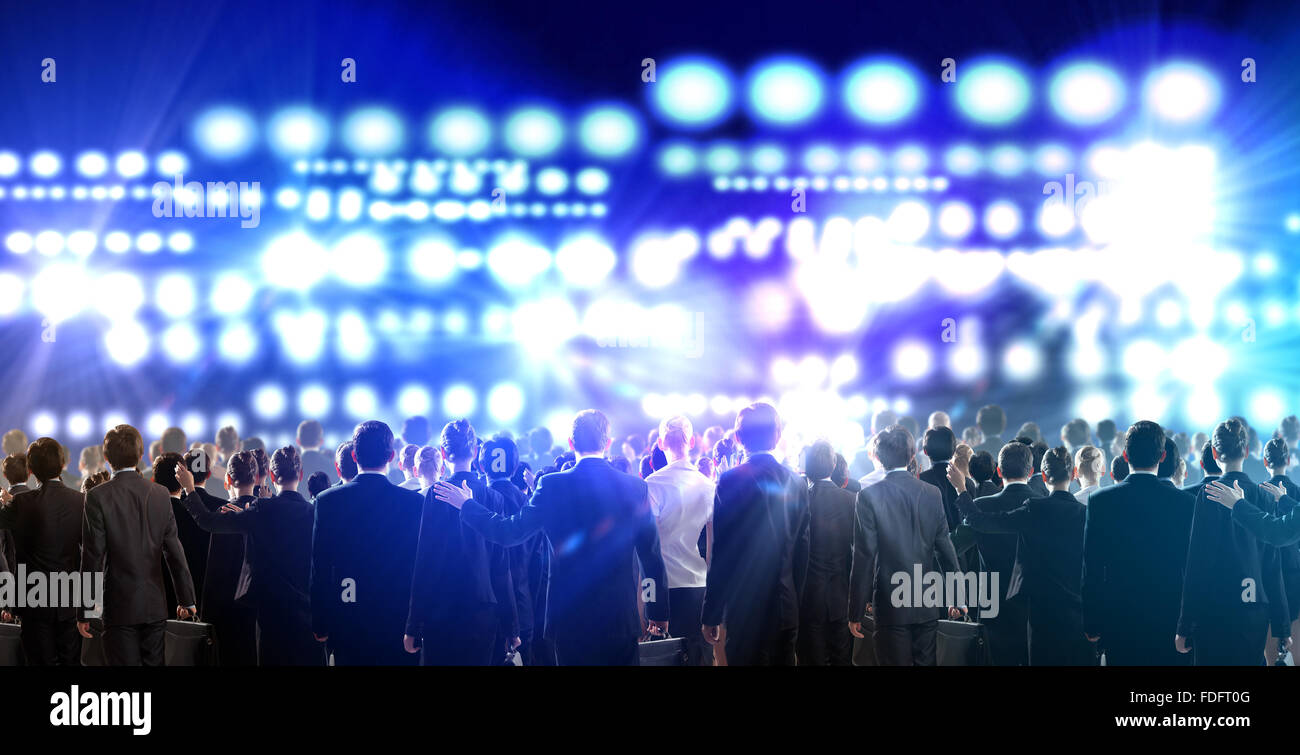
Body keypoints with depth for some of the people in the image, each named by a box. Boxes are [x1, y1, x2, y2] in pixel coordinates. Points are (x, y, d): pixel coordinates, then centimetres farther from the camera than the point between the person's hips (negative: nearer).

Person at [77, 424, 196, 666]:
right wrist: (187, 600, 16)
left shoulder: (98, 496, -9)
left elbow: (93, 557, -10)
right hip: (156, 607, 4)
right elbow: (175, 552, 6)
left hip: (121, 608, -4)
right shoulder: (160, 494, 2)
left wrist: (84, 612, -4)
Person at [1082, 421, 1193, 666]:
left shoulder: (1100, 500, -4)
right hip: (1169, 620, 0)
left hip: (1118, 620, 1)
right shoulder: (1183, 503, -6)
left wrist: (1092, 625, 4)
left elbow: (1091, 568, -2)